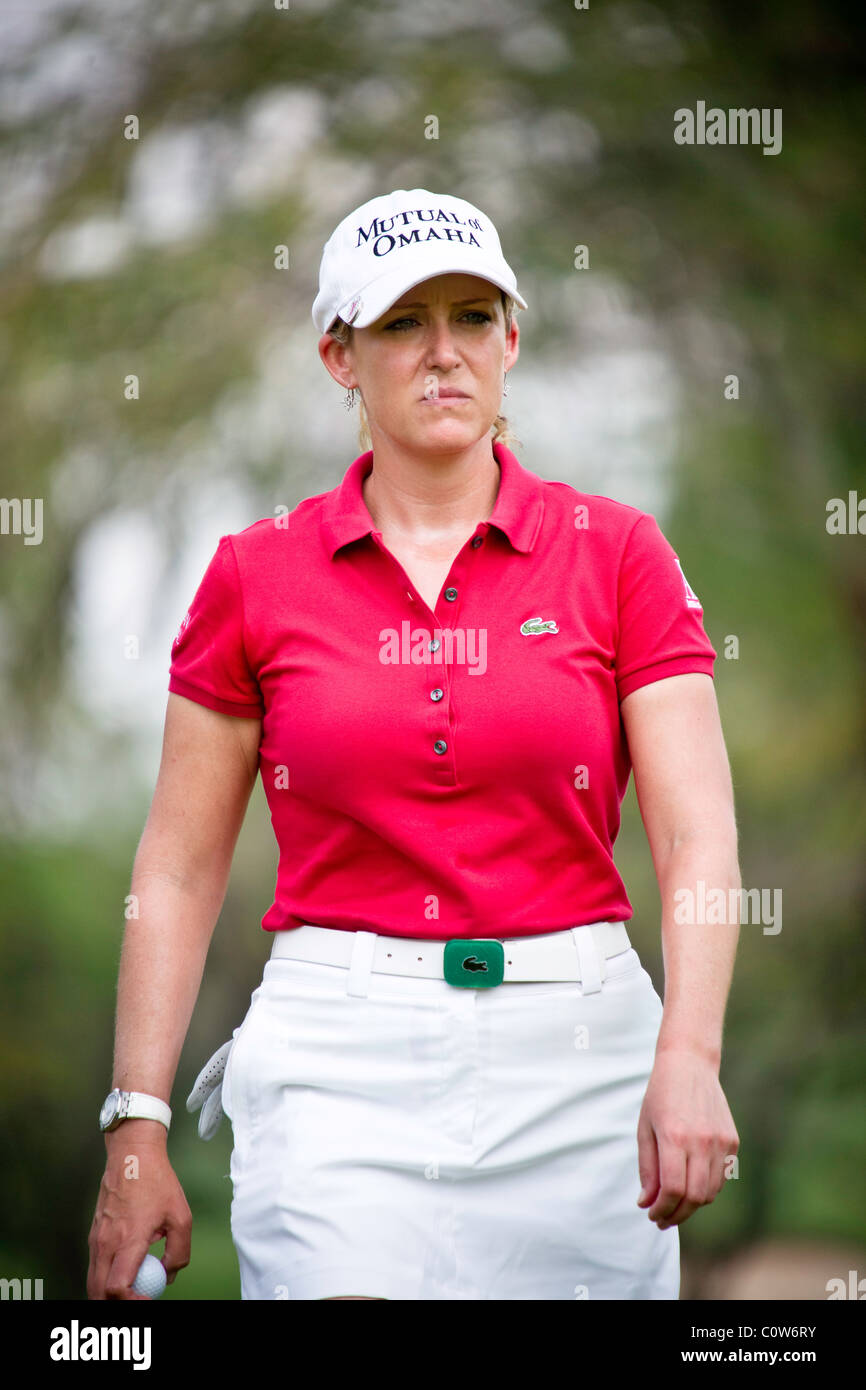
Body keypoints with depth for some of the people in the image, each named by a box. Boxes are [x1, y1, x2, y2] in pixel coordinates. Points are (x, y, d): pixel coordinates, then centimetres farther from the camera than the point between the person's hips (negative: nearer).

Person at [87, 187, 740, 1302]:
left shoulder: (616, 553, 3)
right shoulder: (256, 572, 4)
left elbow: (699, 835, -6)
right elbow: (180, 869, 6)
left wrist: (688, 1058, -22)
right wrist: (137, 1132, -1)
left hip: (576, 1053, 1)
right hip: (337, 1054, -1)